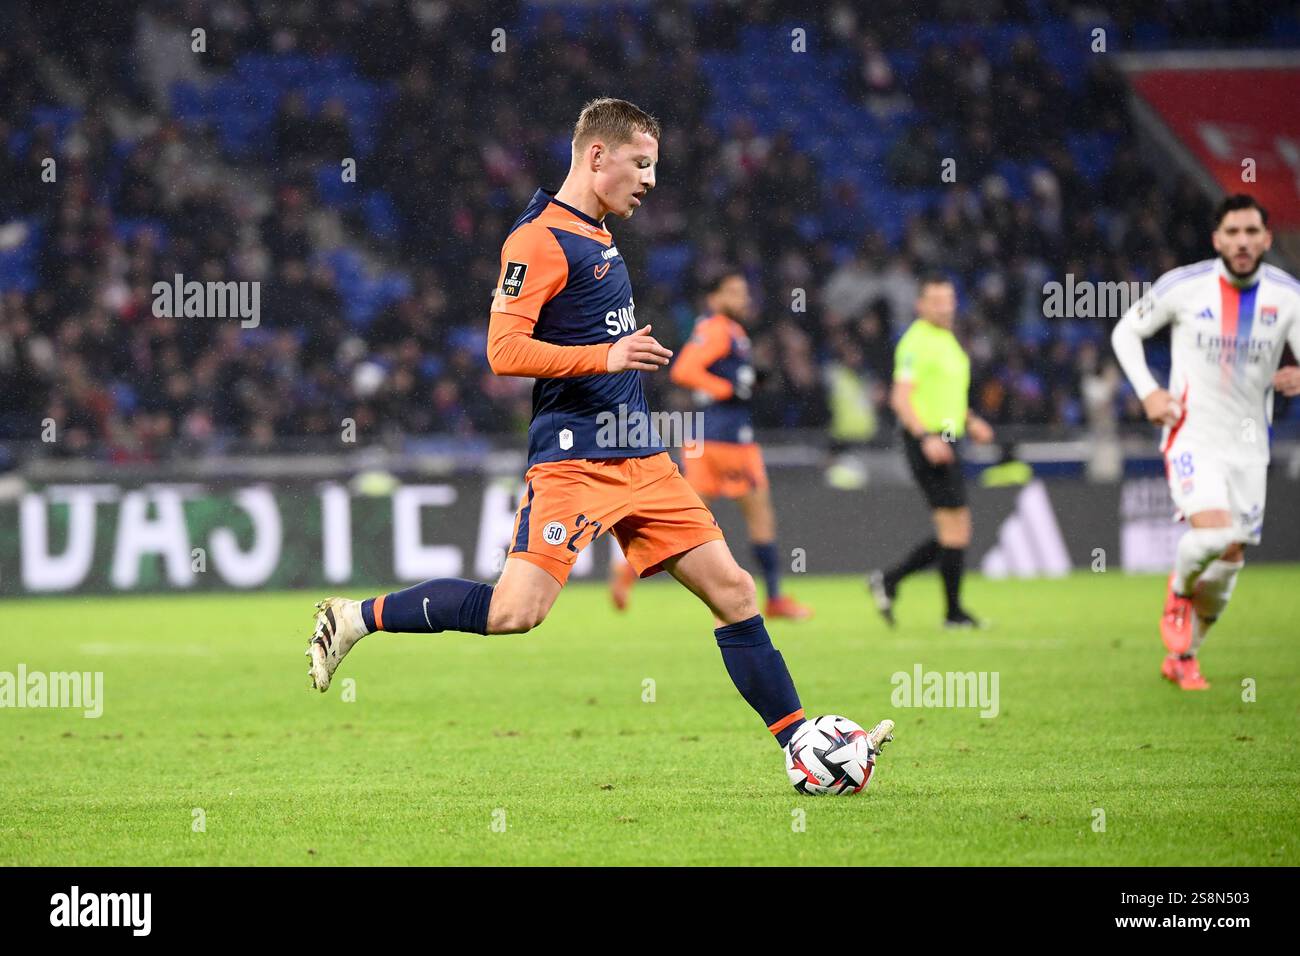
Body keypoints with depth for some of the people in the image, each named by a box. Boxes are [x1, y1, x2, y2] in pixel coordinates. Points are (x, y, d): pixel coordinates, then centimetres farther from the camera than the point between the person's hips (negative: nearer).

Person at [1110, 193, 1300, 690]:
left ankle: (1181, 657, 27)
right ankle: (1178, 591, 9)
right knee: (1213, 533, -26)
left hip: (1249, 444, 4)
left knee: (1228, 563, 6)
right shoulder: (1183, 286, -8)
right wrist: (1148, 391, -9)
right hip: (1192, 436, -4)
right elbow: (1125, 332, 5)